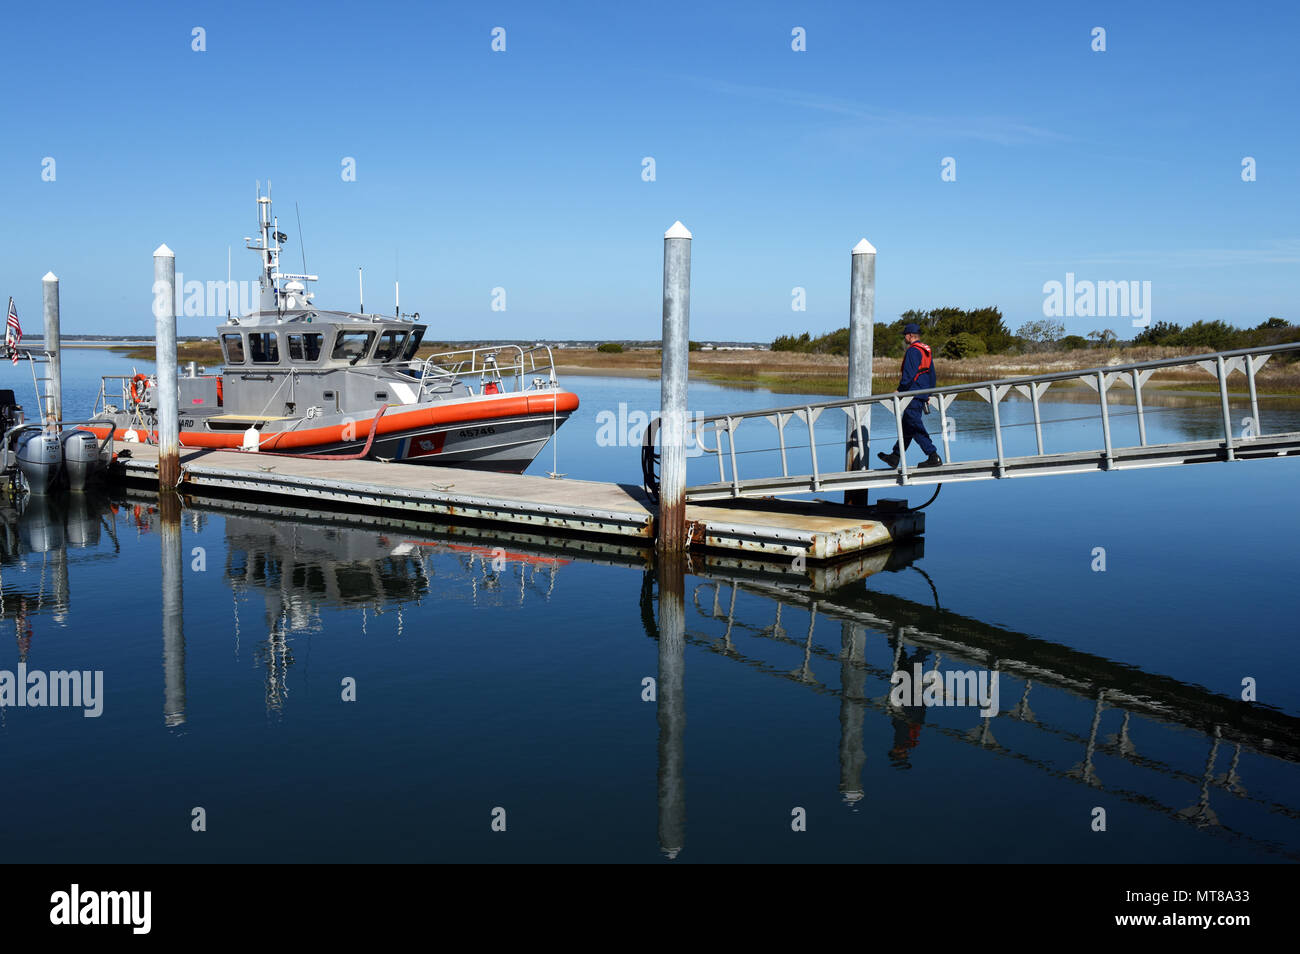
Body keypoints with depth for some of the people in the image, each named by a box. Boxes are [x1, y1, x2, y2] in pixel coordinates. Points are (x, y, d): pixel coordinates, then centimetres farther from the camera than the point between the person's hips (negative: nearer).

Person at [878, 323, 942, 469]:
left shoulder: (912, 351, -14)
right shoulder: (927, 350, 16)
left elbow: (908, 375, -20)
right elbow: (932, 374, 19)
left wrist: (900, 390, -12)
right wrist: (929, 393, 23)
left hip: (913, 394, -10)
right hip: (923, 394, 10)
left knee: (916, 427, -7)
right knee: (907, 426, 14)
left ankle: (934, 457, -10)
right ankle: (895, 457, 22)